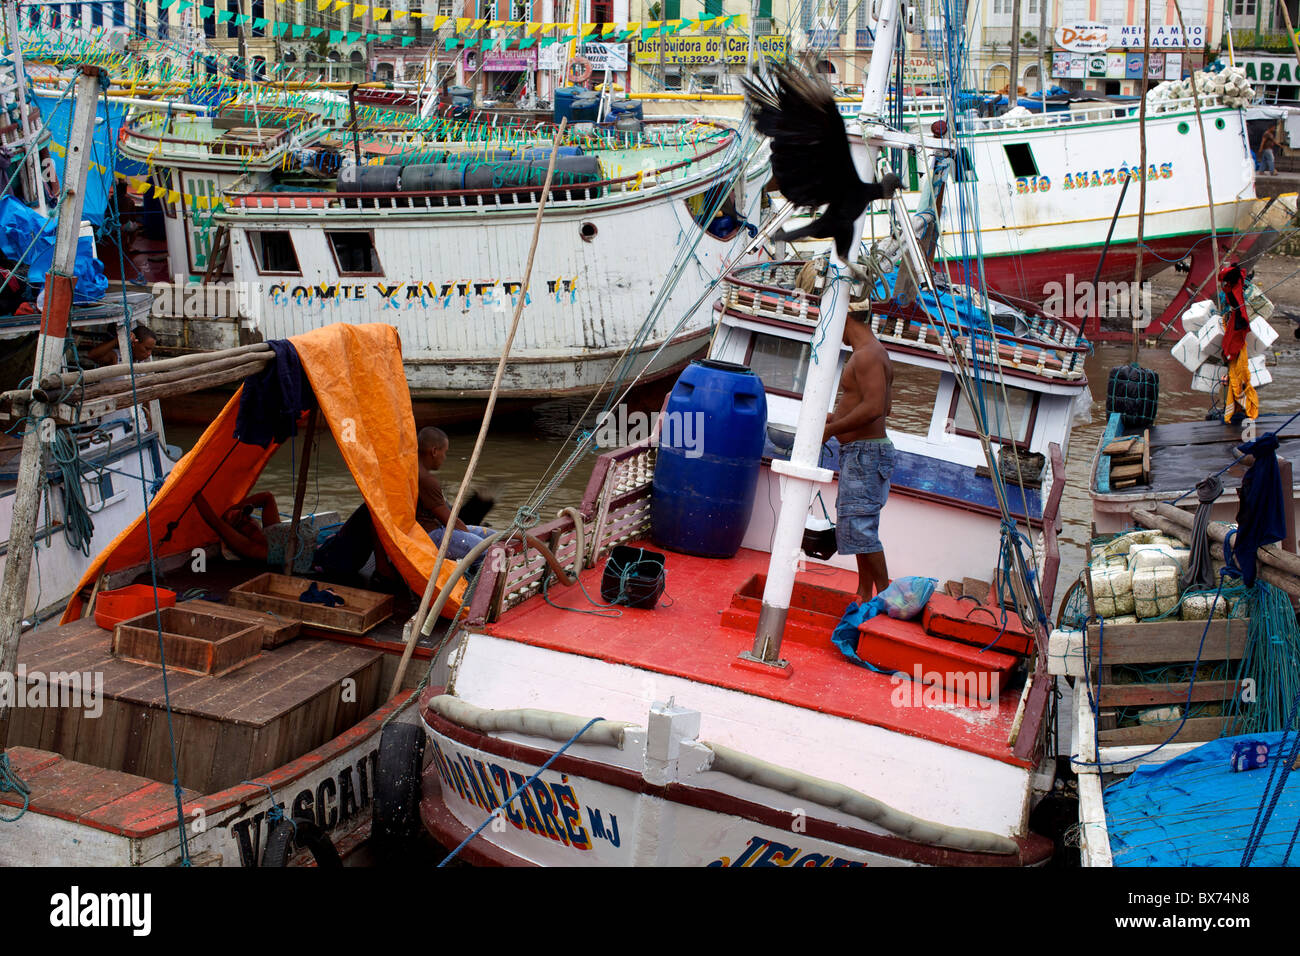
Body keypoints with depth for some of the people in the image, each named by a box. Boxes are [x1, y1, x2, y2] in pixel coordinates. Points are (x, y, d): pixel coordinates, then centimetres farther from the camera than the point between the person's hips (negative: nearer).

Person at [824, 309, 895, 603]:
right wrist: (838, 417, 25)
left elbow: (874, 407, -27)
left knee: (858, 527, -10)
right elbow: (884, 406, 26)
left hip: (865, 453, -11)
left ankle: (884, 596, -6)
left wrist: (831, 430, -19)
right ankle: (864, 596, 19)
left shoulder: (868, 355, -17)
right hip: (857, 454, 11)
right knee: (858, 527, 14)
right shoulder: (873, 353, 16)